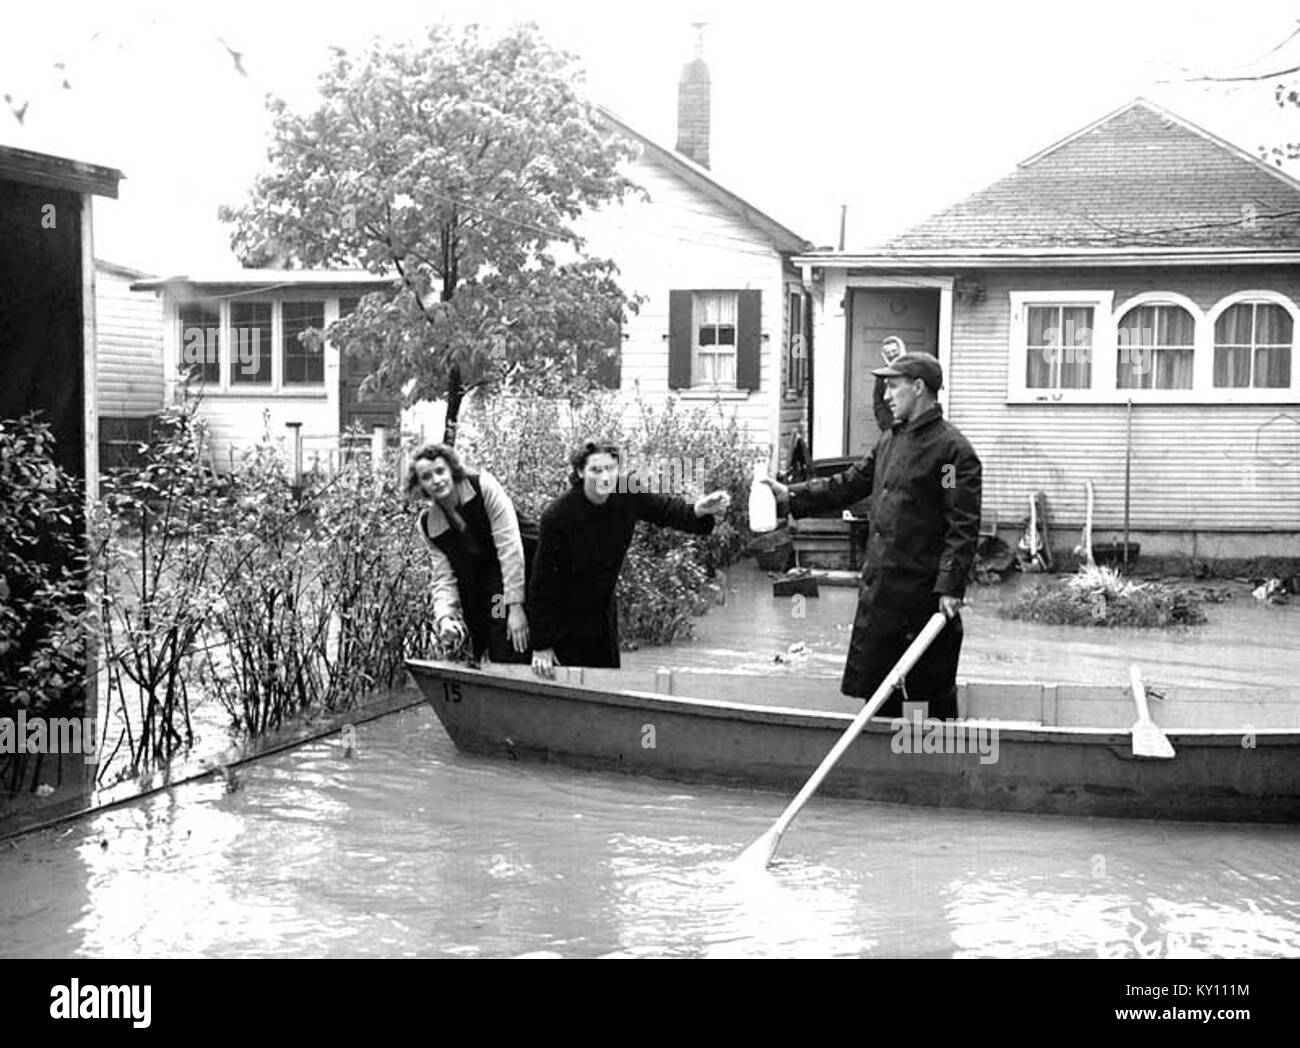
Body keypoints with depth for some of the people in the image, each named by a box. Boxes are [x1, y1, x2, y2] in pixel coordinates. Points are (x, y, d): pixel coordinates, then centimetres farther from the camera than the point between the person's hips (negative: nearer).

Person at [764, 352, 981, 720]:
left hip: (925, 591, -8)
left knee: (937, 688, 3)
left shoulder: (952, 449, -11)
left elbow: (963, 527, -16)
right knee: (876, 684, 14)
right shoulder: (890, 441, 14)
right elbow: (849, 484, 19)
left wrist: (950, 586, -22)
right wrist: (791, 495, 10)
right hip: (879, 586, 8)